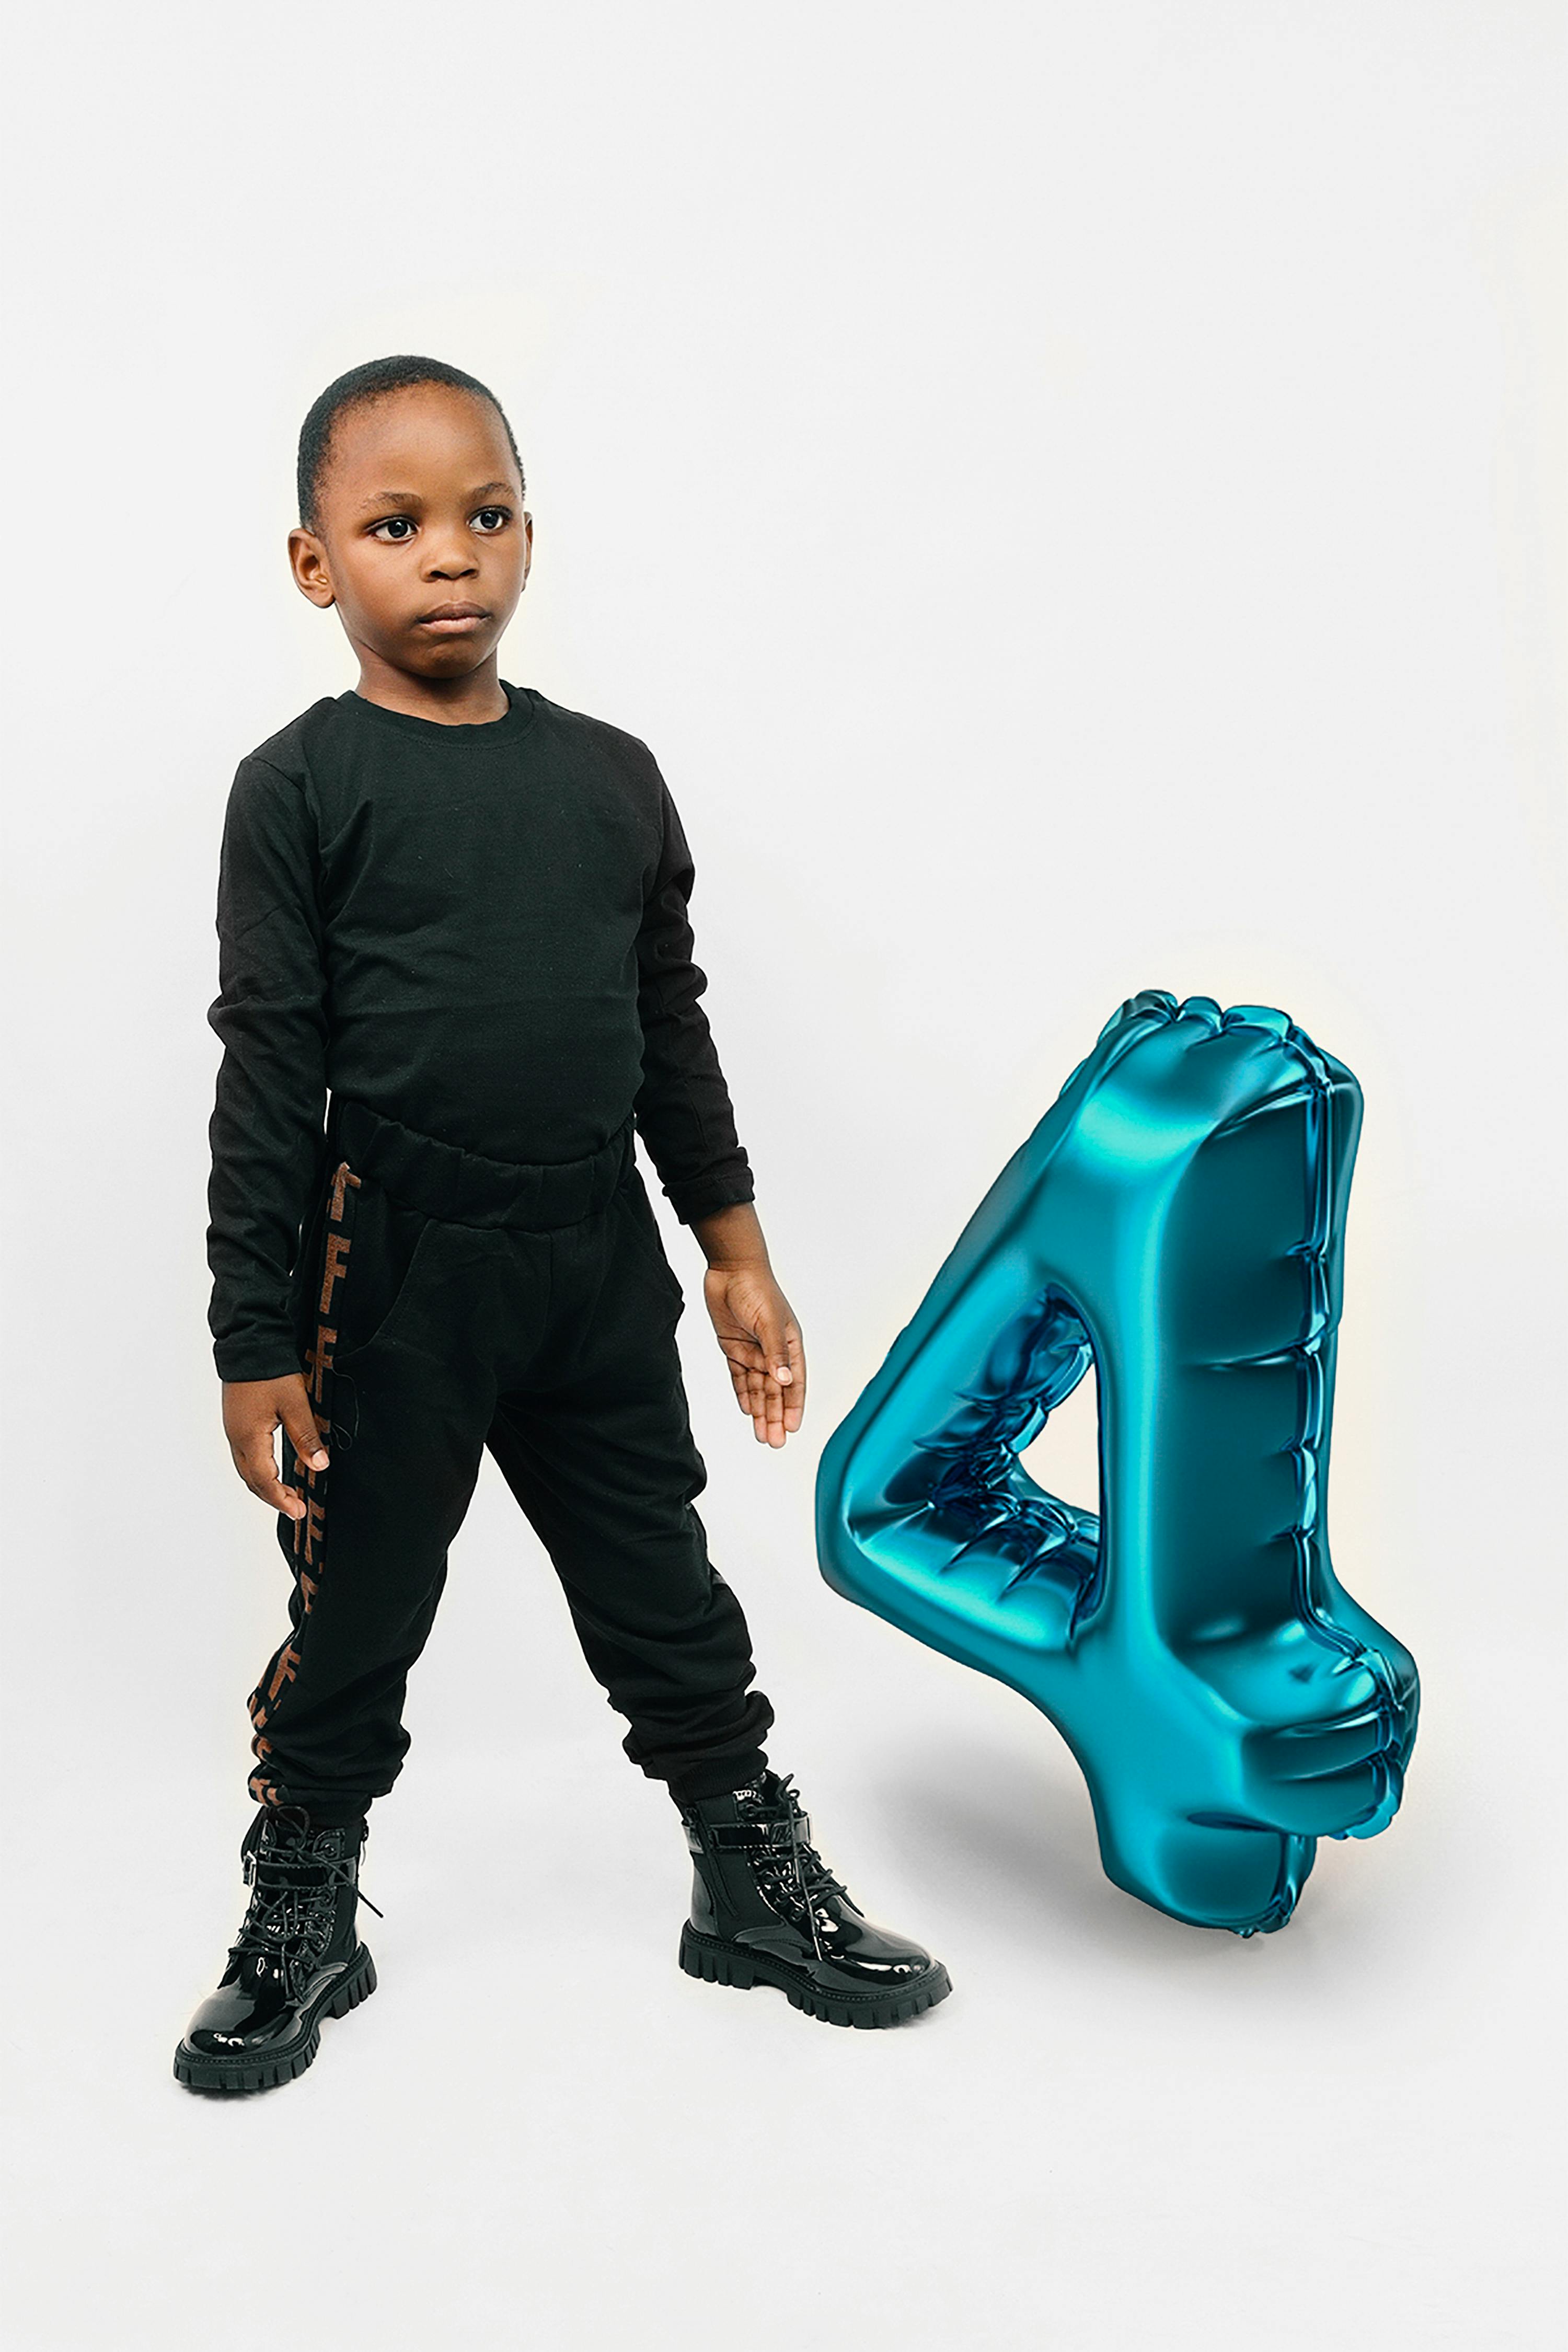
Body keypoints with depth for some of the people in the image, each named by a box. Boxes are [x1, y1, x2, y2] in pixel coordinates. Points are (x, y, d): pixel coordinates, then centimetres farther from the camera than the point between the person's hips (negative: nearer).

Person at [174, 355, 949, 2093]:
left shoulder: (611, 776, 5)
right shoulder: (301, 788, -6)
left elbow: (671, 1030, 12)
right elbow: (269, 1075, -8)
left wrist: (737, 1254, 11)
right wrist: (255, 1346, -10)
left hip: (598, 1262, 4)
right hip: (392, 1265, -3)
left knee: (666, 1591, 14)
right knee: (357, 1608, 10)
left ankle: (756, 1880, 32)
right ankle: (301, 1918, 30)